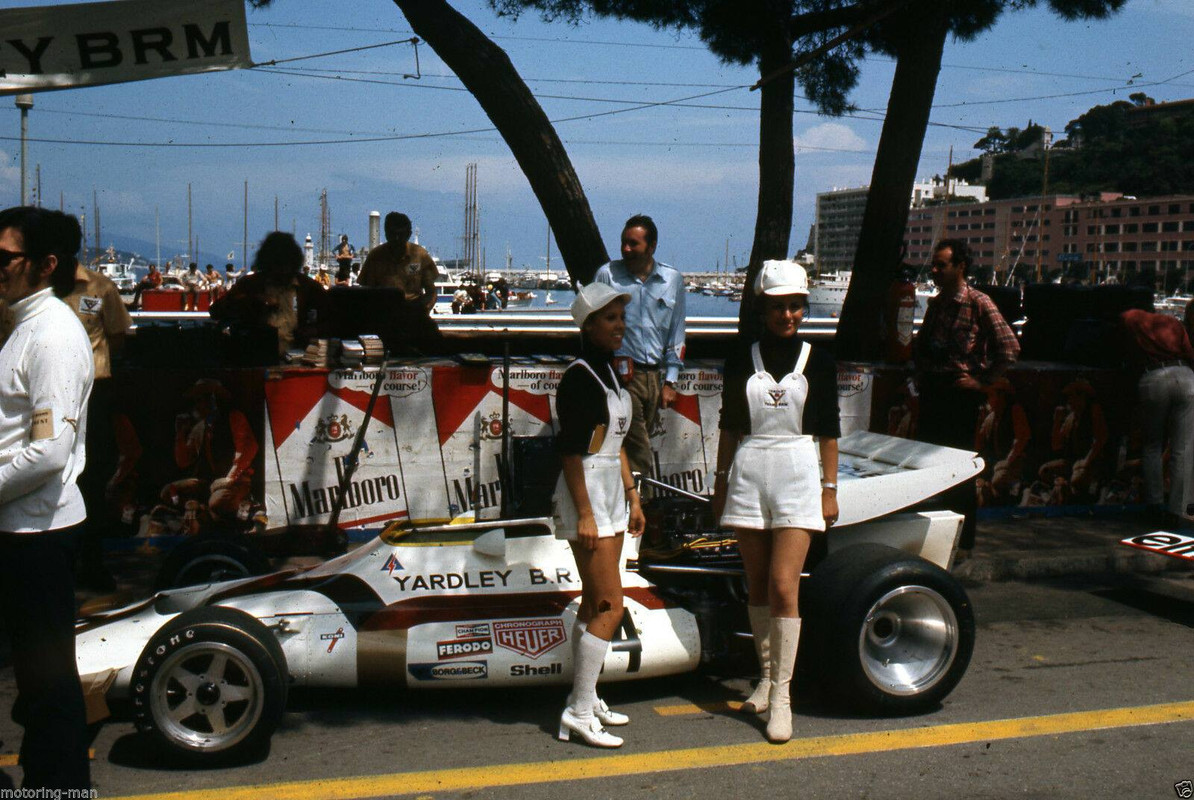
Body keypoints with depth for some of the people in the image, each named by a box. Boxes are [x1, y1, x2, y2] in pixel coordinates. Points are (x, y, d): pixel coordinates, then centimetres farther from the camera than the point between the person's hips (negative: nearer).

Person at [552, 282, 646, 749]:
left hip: (612, 495, 9)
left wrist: (632, 498, 18)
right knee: (609, 606, -10)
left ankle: (584, 698, 21)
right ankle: (579, 711, -4)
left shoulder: (608, 373, 14)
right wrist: (585, 515, -21)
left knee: (594, 604, 12)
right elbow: (571, 451, -19)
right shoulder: (579, 377, -15)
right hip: (587, 495, -9)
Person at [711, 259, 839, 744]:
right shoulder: (741, 358, 5)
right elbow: (729, 425, 10)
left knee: (784, 585, -10)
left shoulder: (818, 362, 3)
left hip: (798, 474, -2)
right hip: (748, 473, 2)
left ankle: (782, 694, -3)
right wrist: (721, 478, 9)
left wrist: (830, 488, 3)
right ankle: (767, 676, 25)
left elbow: (828, 431, 6)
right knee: (757, 585, 9)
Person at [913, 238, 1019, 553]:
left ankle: (964, 542, 8)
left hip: (960, 394, -7)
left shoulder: (979, 303, -9)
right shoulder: (935, 303, 12)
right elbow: (920, 344, 28)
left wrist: (982, 381, -12)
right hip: (931, 392, 7)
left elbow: (1010, 348, -13)